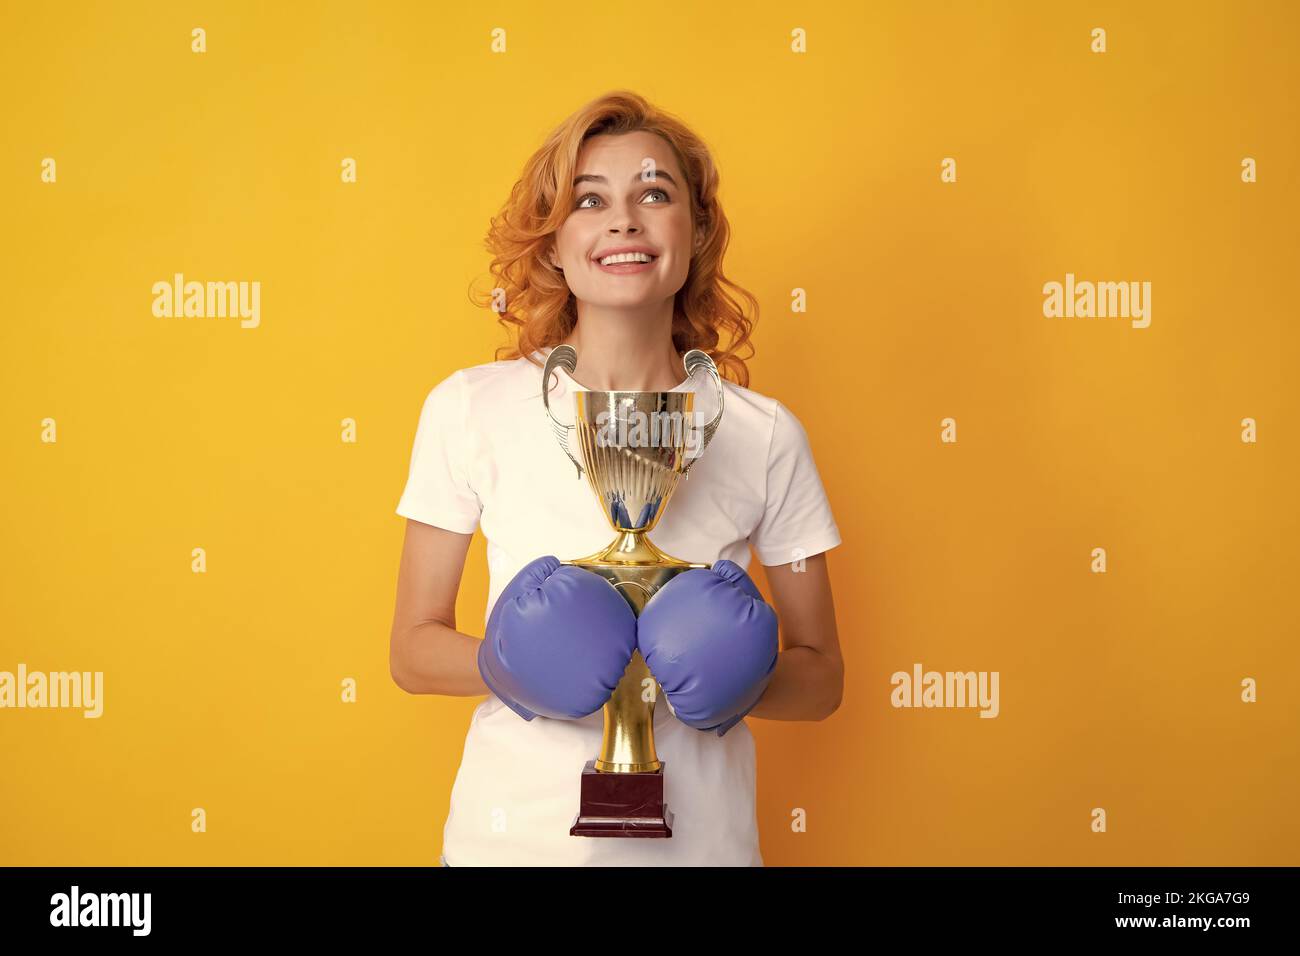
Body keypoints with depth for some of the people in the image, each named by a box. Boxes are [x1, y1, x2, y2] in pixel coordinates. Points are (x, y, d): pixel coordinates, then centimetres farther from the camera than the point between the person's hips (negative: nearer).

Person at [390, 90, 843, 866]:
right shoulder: (469, 409, -8)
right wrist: (505, 663, -20)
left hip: (699, 838, 1)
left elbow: (822, 678, 2)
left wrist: (742, 677, -17)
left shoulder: (763, 434, -5)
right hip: (515, 832, 0)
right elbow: (413, 651, -1)